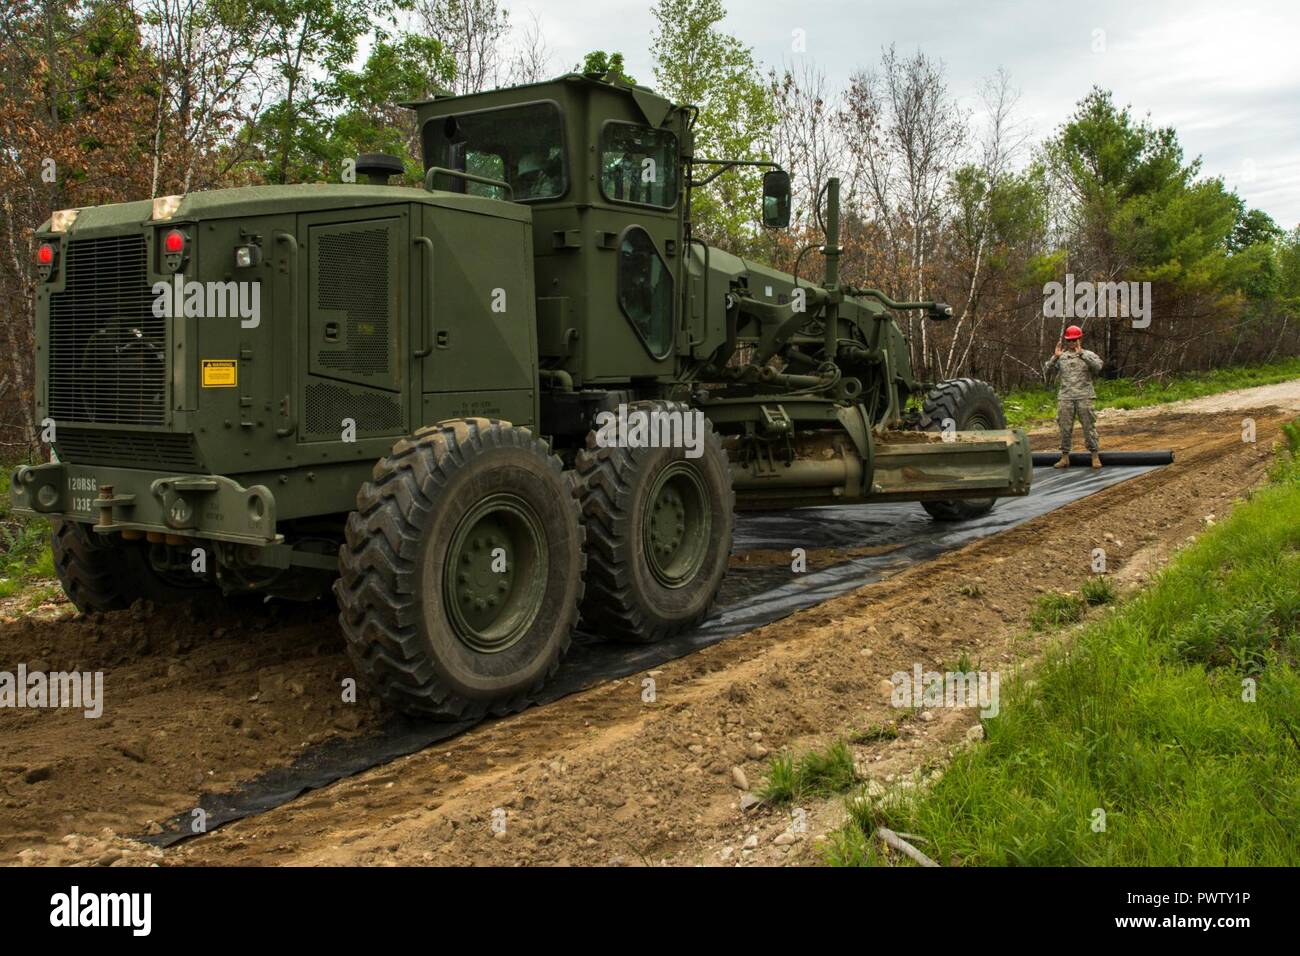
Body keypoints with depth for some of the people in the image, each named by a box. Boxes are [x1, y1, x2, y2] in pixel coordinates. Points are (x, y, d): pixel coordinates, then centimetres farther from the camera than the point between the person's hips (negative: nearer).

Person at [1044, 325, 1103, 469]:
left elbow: (1098, 366, -14)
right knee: (1065, 428, 3)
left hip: (1084, 397, -2)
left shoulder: (1089, 355, 6)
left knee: (1089, 426, -2)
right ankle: (1065, 457, 10)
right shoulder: (1061, 357, 12)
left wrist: (1081, 353, -20)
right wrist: (1055, 357, -13)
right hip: (1065, 398, 2)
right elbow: (1047, 370, 2)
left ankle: (1095, 456, 2)